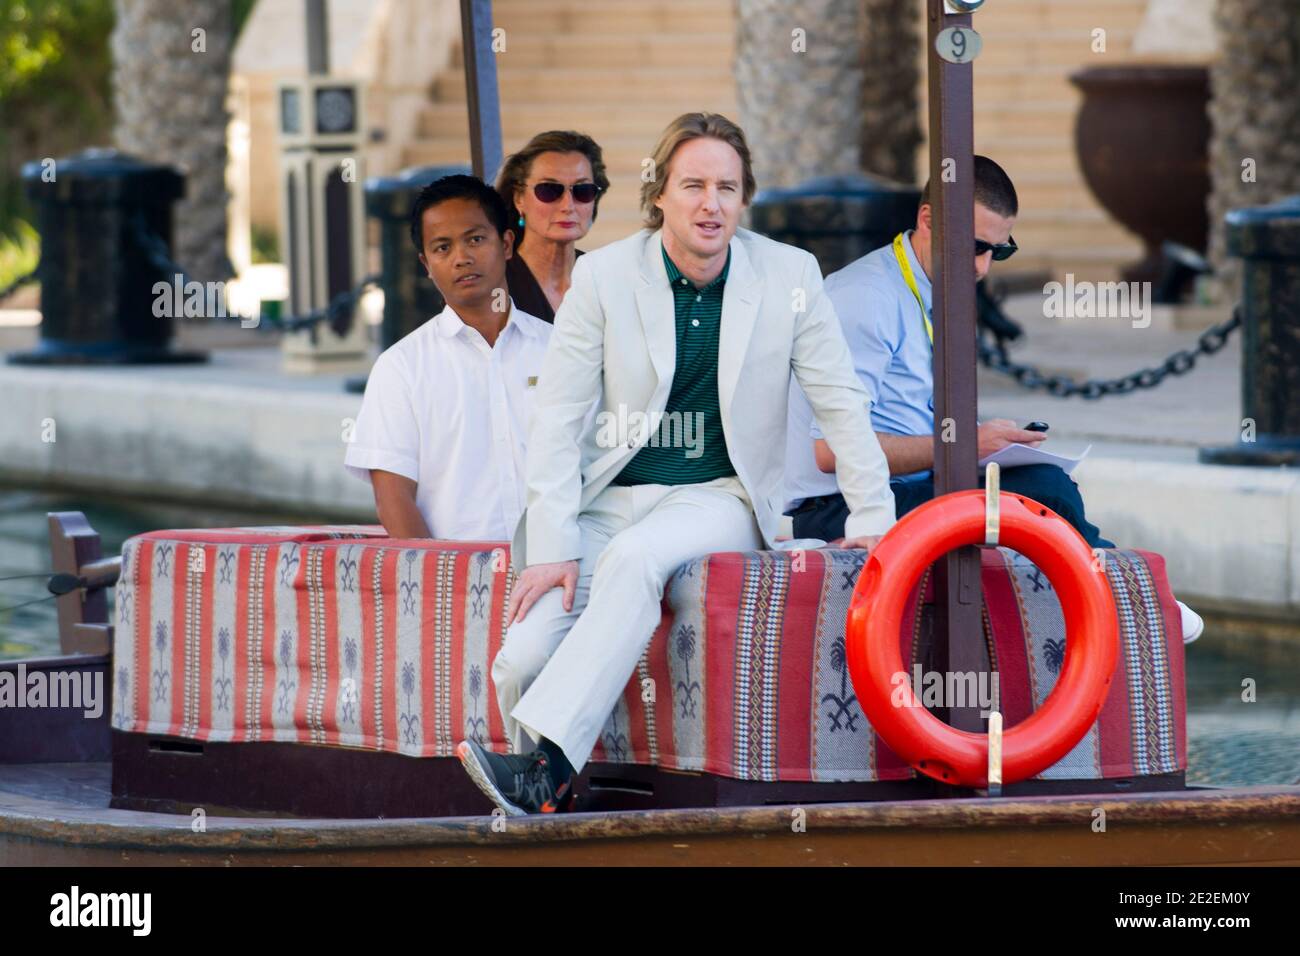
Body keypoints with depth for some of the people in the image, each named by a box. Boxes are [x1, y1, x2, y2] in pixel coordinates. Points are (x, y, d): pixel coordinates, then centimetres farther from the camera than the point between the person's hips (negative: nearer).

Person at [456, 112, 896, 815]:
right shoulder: (603, 275, -2)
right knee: (521, 663, -23)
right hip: (614, 492, 1)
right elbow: (559, 419, -3)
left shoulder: (790, 275, -1)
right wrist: (553, 546, -12)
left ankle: (544, 769, -43)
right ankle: (546, 796, 1)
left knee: (633, 559, -37)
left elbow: (840, 402, 7)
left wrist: (872, 517, 1)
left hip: (720, 497, -1)